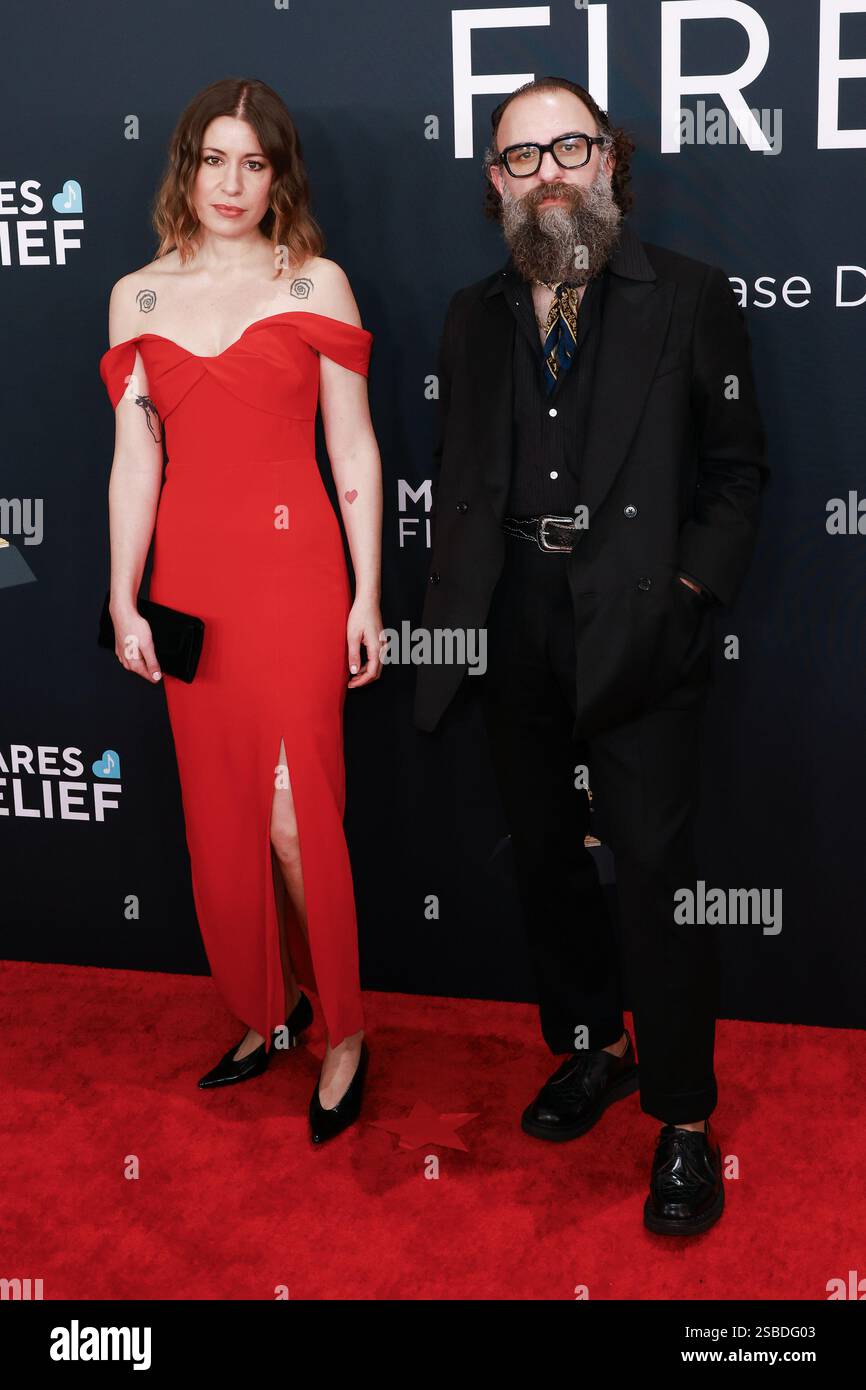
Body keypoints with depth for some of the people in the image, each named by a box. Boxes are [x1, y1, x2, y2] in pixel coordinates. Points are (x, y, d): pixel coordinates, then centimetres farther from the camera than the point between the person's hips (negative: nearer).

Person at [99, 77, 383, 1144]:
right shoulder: (138, 296, 9)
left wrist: (366, 596, -3)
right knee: (221, 813, 10)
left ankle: (344, 1032, 13)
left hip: (292, 568, -3)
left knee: (295, 813, -5)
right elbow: (136, 459, 8)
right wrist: (124, 600, 5)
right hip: (191, 574, 4)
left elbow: (353, 450, 0)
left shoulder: (315, 283, 1)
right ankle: (270, 1008, 28)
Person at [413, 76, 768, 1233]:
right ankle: (593, 1048, 32)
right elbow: (455, 476, 13)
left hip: (637, 625, -4)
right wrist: (454, 607, 3)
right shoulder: (475, 315, 12)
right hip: (514, 623, 5)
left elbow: (737, 467, 1)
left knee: (655, 862, -5)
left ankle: (684, 1120, 8)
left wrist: (692, 583, -10)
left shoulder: (689, 298, 0)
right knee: (544, 852, 13)